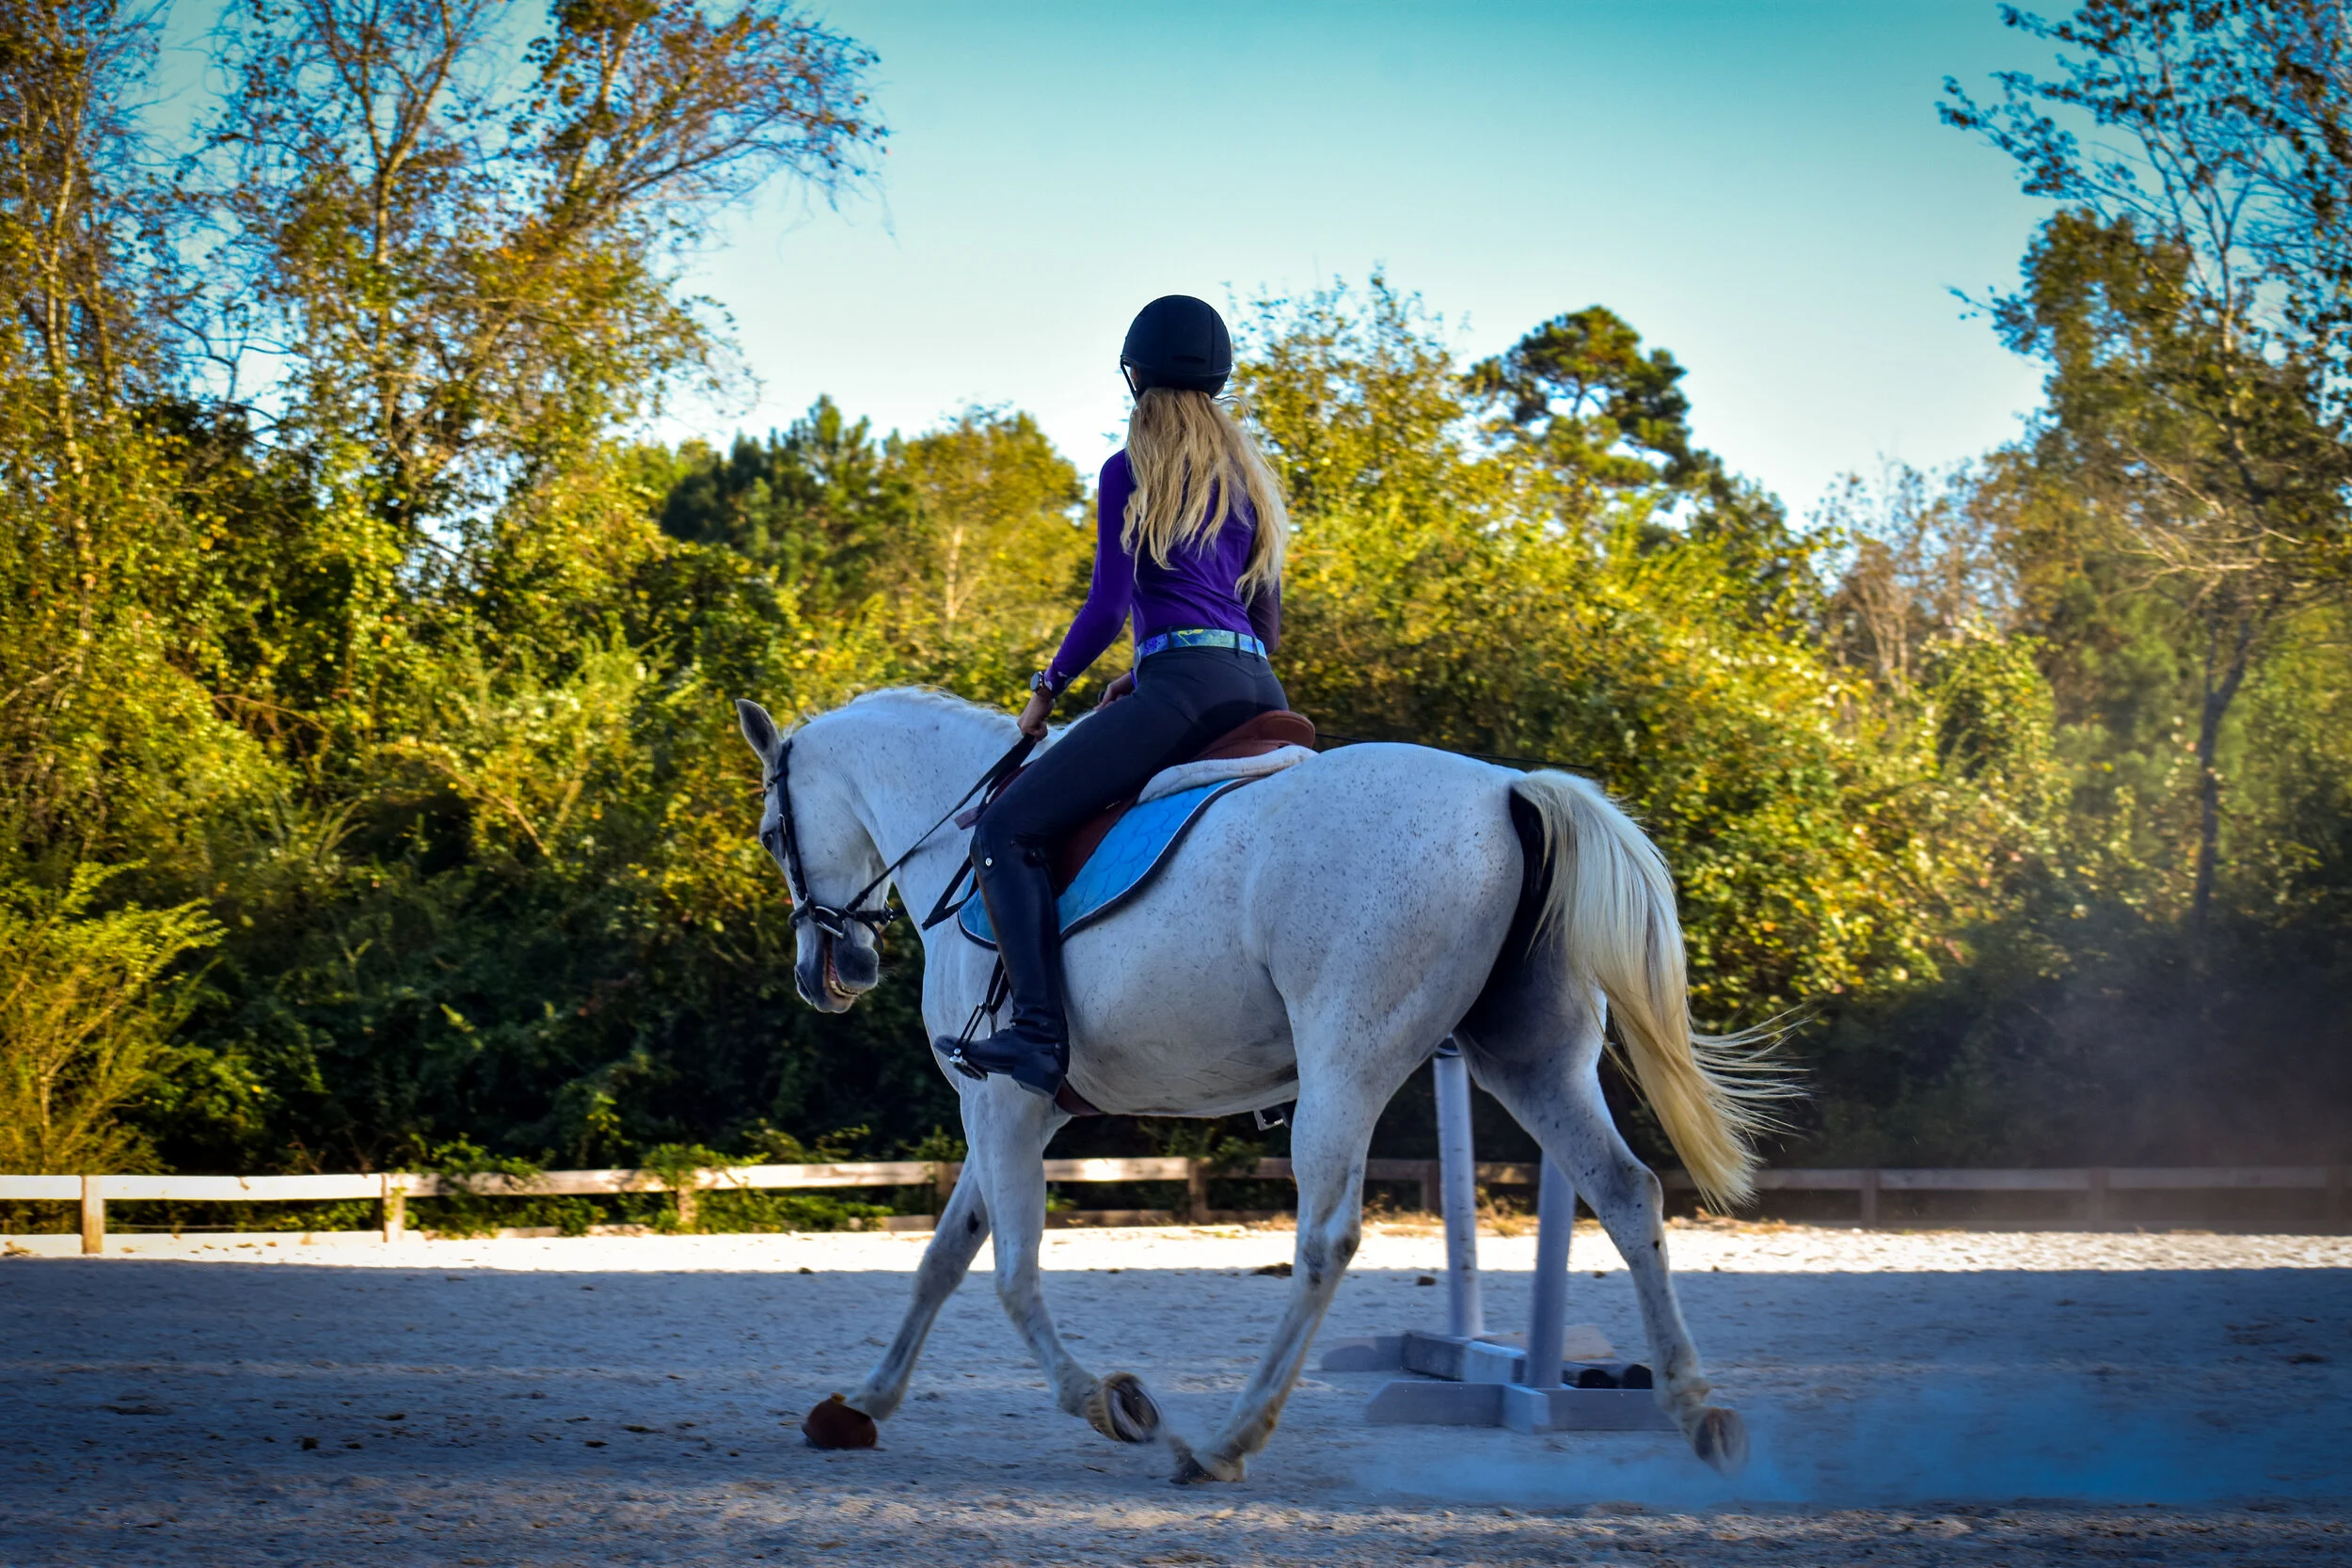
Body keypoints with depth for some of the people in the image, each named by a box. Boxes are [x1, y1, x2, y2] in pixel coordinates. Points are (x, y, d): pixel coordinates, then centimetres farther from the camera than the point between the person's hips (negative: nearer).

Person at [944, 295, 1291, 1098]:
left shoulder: (1130, 472, 1)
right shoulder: (1248, 476, 22)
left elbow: (1108, 605, -6)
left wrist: (1047, 687, 7)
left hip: (1186, 689, -8)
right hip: (1261, 691, 8)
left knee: (1006, 829, -10)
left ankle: (1040, 1032, -25)